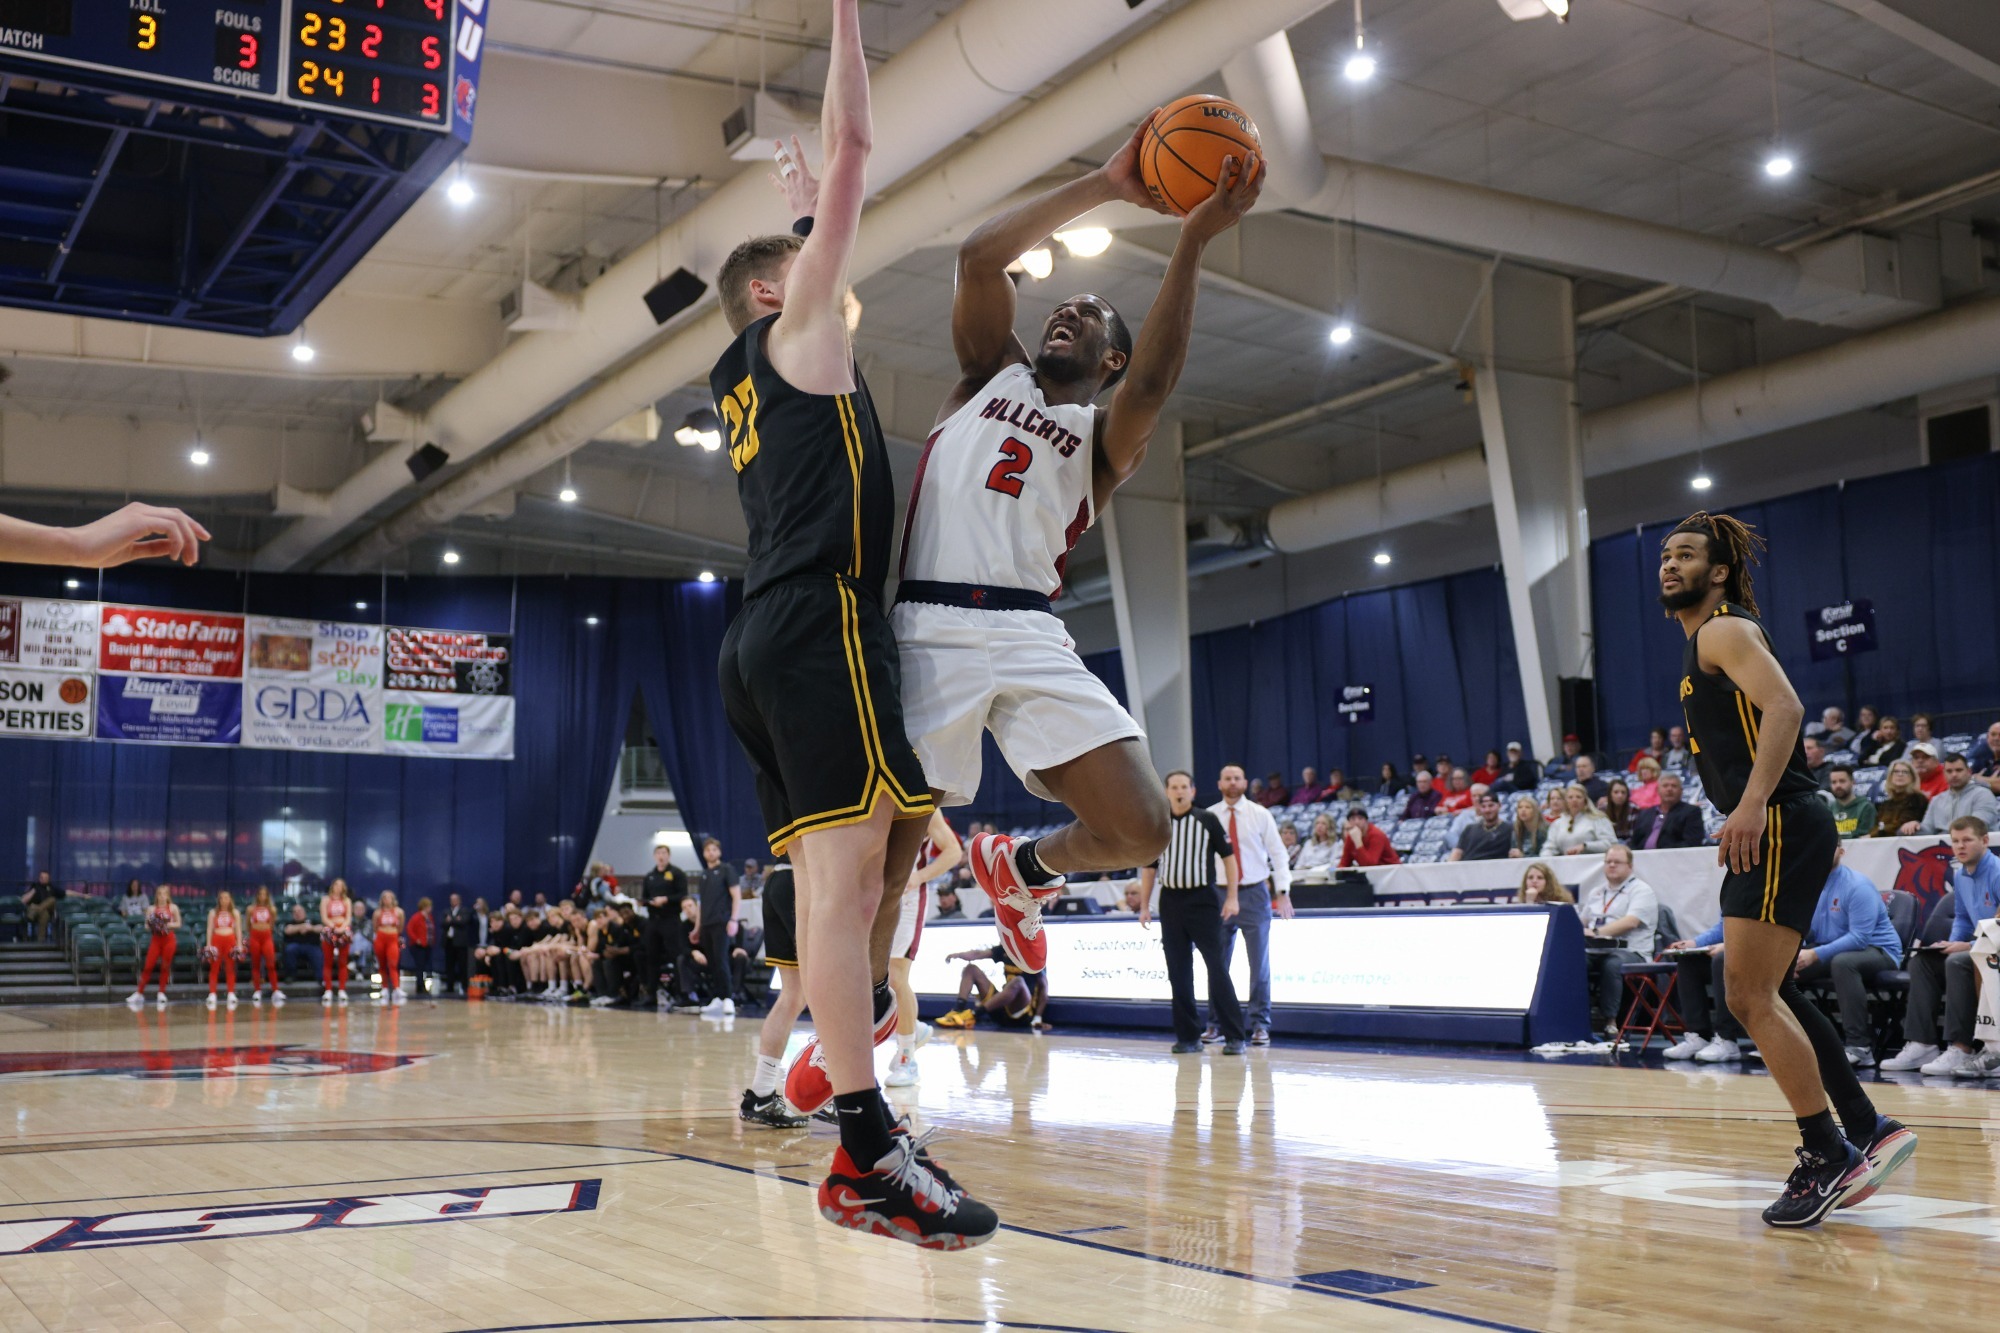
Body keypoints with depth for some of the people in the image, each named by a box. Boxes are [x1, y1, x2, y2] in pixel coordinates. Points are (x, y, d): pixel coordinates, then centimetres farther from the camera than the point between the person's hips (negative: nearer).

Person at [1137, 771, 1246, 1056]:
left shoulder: (1207, 819, 1)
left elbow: (1228, 856, 1)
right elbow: (1149, 867, 15)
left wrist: (1232, 897, -7)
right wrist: (1145, 906, 9)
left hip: (1203, 899, -4)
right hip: (1171, 902, 4)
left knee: (1217, 967, -7)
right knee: (1178, 972, 5)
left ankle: (1234, 1035, -5)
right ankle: (1188, 1036, 11)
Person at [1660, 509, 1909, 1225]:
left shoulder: (1725, 630, -7)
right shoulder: (1703, 642, 22)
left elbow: (1784, 707, -23)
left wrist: (1751, 805, -32)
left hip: (1781, 825, -11)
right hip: (1768, 830, 11)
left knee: (1751, 996, -12)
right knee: (1768, 993, 16)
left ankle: (1828, 1157, -6)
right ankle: (1867, 1132, 22)